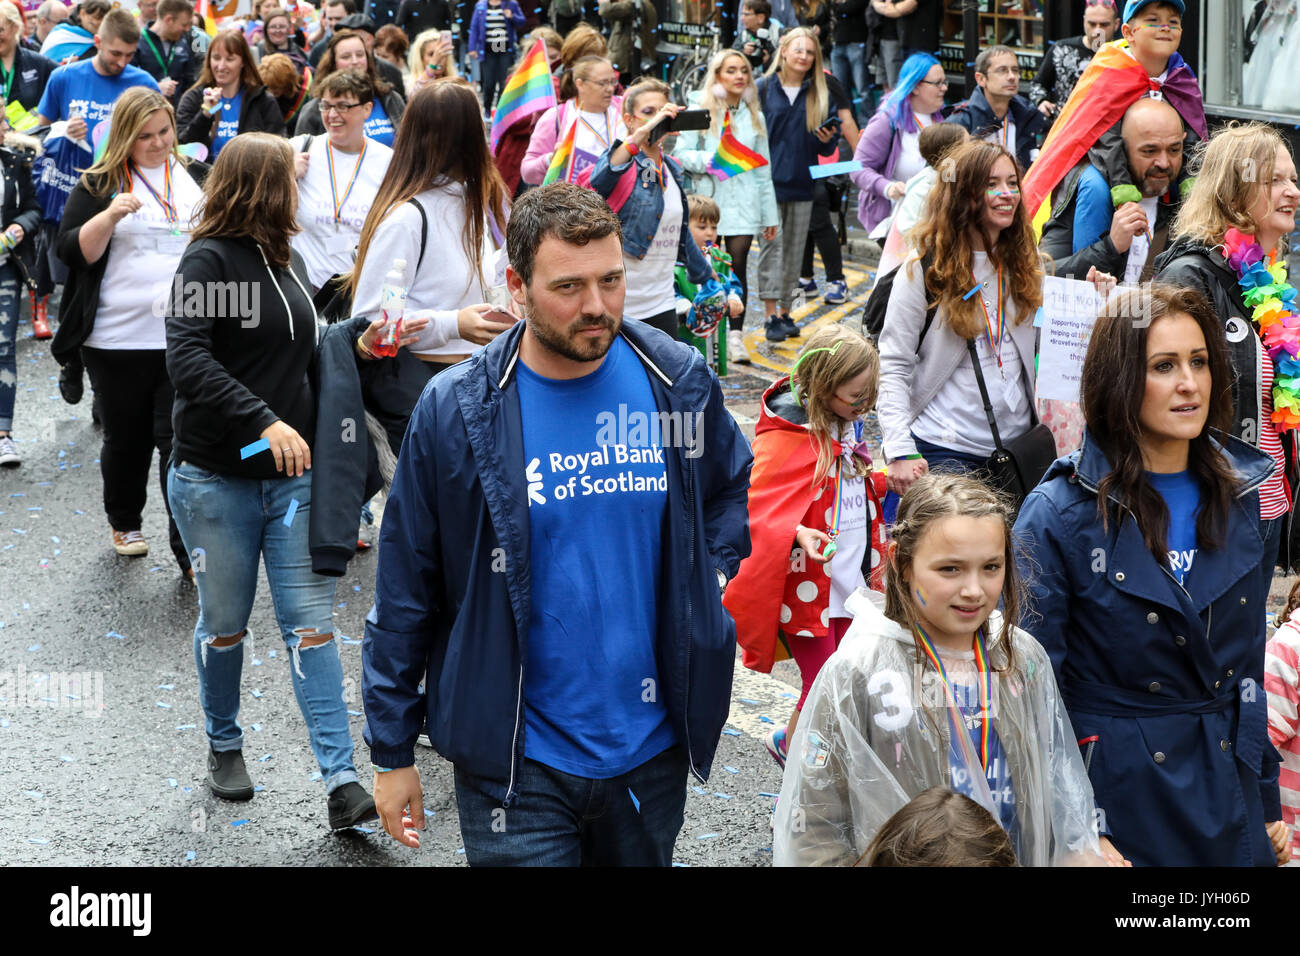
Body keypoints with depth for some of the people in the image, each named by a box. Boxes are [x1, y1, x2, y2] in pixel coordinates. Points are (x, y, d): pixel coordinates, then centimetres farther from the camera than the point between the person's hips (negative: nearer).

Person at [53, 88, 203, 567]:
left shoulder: (197, 177, 10)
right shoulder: (99, 184, 2)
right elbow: (72, 251, -5)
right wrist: (110, 216, -18)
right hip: (119, 339, -1)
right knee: (127, 438, 12)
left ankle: (189, 549, -1)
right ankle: (124, 523, 34)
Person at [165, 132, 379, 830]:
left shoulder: (287, 259, 13)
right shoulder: (209, 260, -9)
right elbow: (186, 359, -22)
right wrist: (264, 420, -29)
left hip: (293, 473, 5)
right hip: (216, 479, -5)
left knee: (310, 623, 0)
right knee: (225, 625, 10)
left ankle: (341, 781, -2)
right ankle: (224, 746, 33)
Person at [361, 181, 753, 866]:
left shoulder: (681, 381, -4)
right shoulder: (455, 411, -11)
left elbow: (733, 486, 18)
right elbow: (404, 592, -3)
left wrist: (708, 580, 3)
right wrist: (392, 752, 1)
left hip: (655, 749, 3)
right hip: (516, 761, -3)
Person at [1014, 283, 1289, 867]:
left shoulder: (1239, 495, 3)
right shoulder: (1059, 515, -13)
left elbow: (1247, 660, 10)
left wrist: (1266, 799, 10)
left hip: (1226, 795, 5)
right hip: (1116, 794, -4)